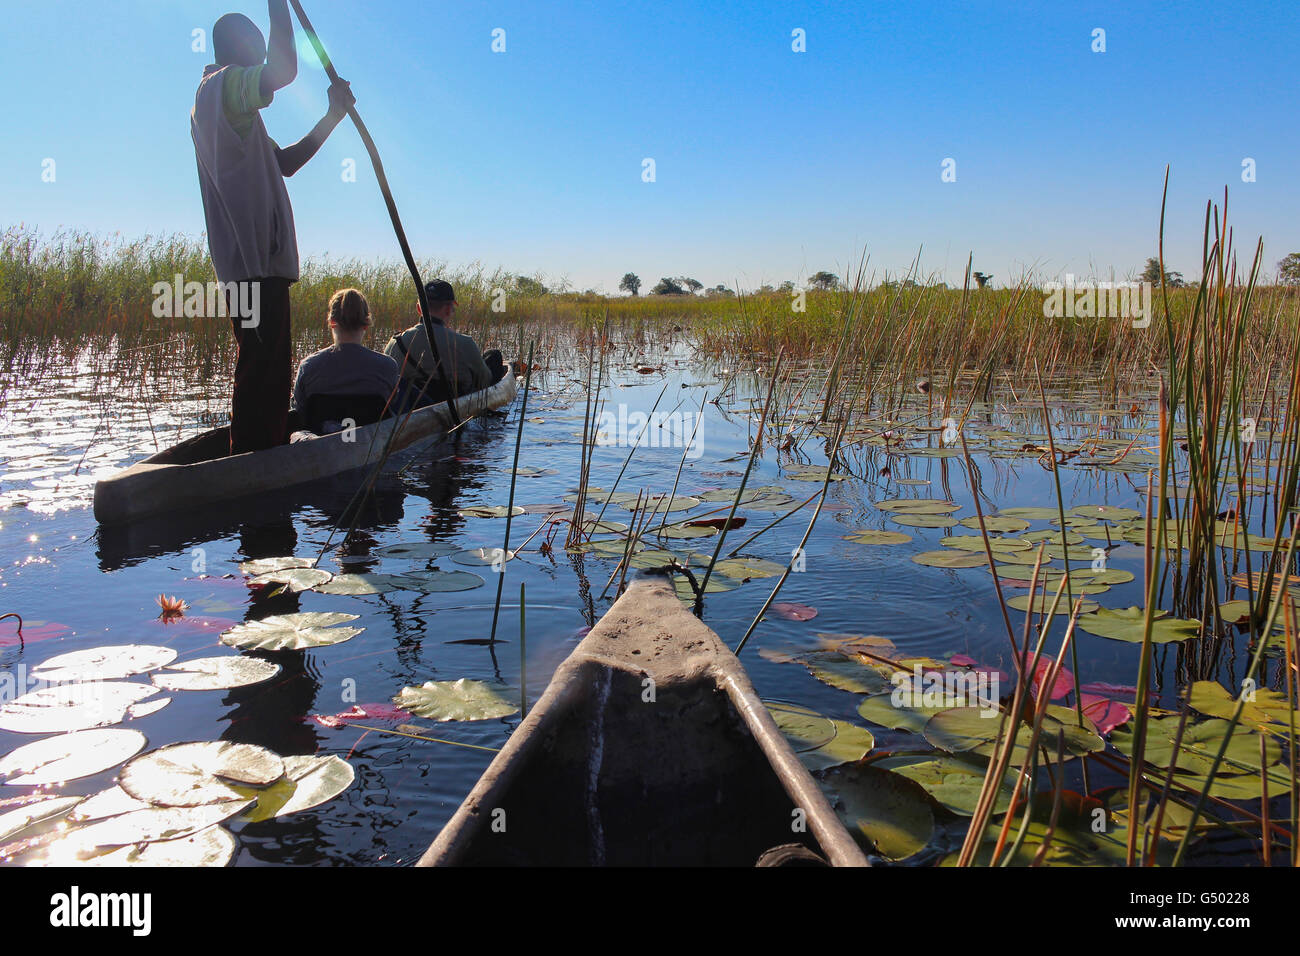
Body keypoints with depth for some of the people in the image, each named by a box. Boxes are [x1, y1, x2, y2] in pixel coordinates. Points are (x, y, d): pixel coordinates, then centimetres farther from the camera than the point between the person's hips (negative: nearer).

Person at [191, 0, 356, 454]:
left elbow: (285, 163, 28)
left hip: (249, 258, 11)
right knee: (263, 367, -14)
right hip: (256, 257, -11)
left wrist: (332, 116, 24)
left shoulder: (212, 96, 29)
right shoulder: (225, 84, -2)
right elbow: (285, 70, -23)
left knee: (269, 366, 12)